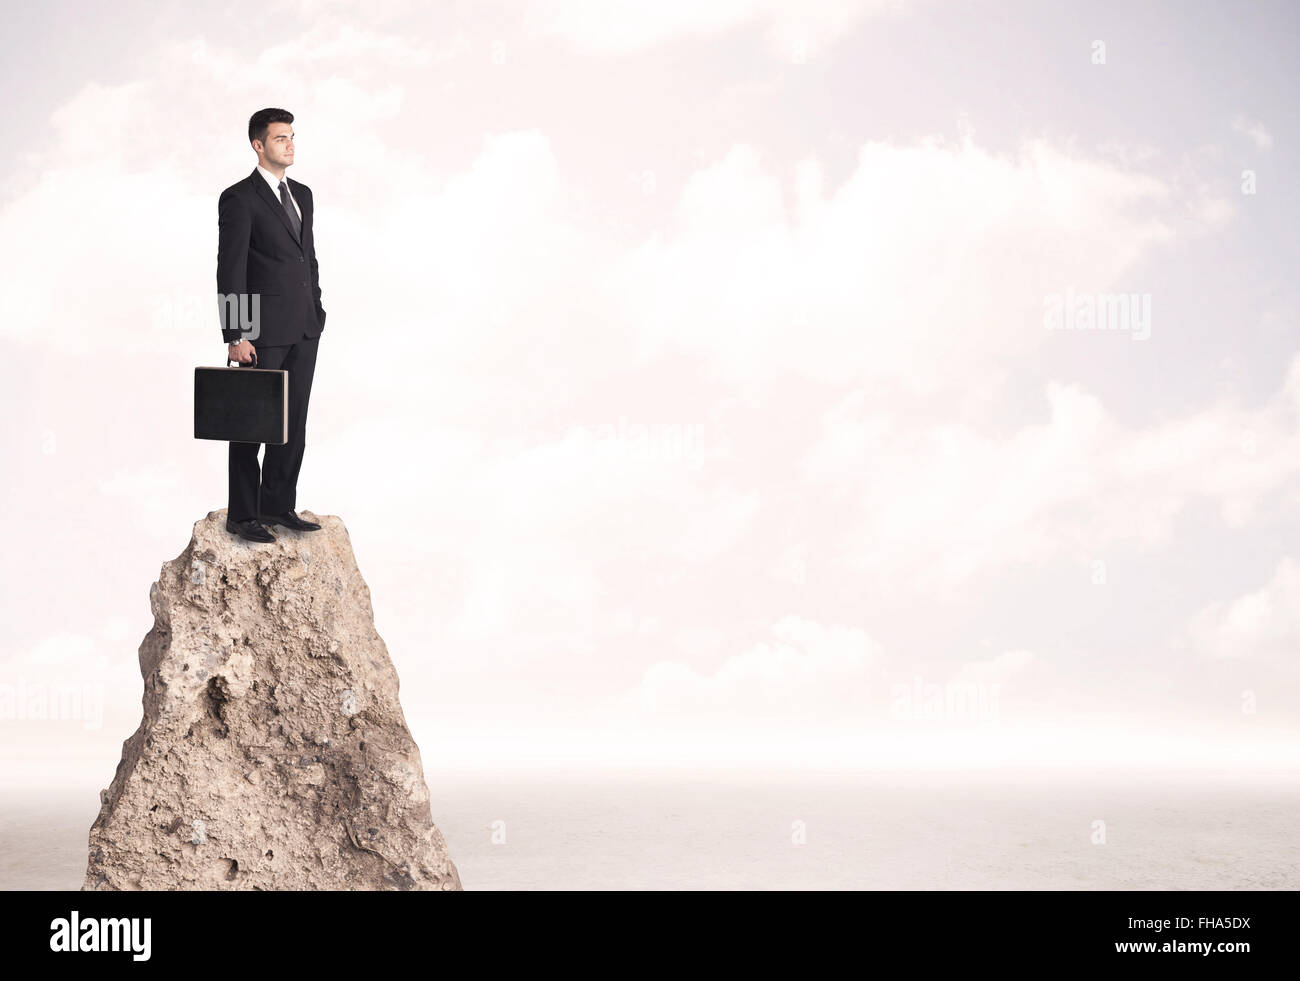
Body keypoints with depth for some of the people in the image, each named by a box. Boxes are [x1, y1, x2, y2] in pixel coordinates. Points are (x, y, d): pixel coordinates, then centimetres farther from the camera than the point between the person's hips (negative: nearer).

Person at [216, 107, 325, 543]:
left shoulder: (302, 195, 14)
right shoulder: (239, 199, -9)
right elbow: (230, 271, -12)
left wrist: (316, 312, 14)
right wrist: (235, 336, -16)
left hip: (304, 329, 7)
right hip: (263, 330, -7)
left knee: (293, 422, 10)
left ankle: (278, 505, 19)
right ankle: (242, 515, 6)